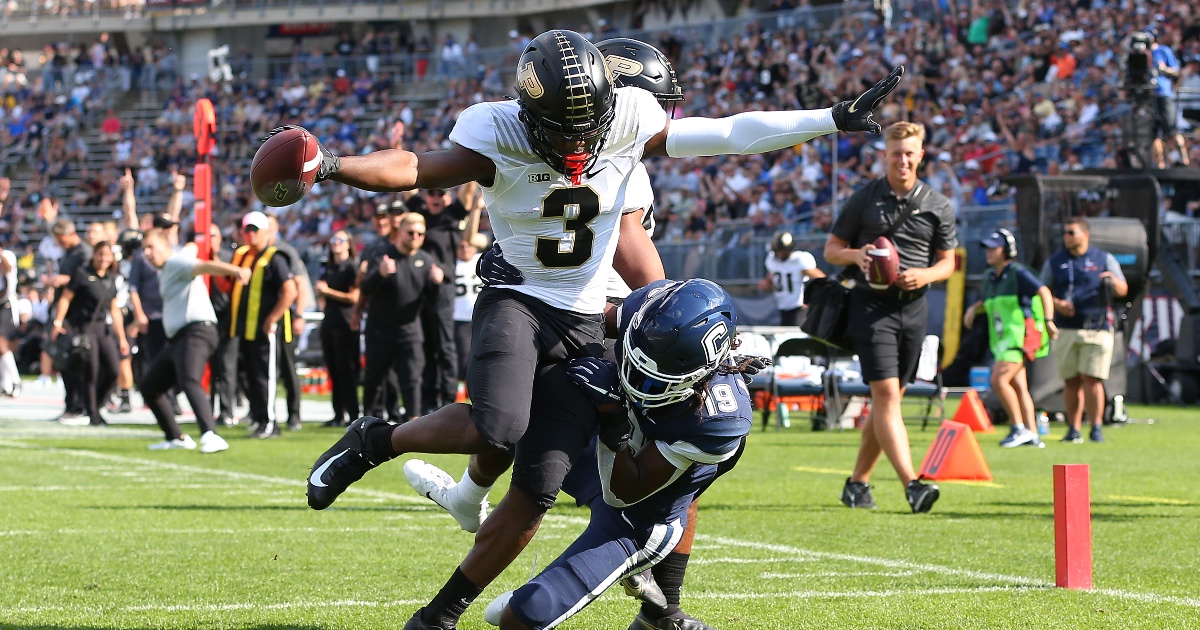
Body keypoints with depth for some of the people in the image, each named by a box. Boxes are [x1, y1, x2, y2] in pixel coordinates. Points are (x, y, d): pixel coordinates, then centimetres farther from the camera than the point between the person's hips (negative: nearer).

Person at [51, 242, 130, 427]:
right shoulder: (82, 274, -5)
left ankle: (94, 404, 16)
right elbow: (65, 298, -8)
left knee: (113, 370, -3)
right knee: (91, 373, -6)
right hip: (84, 327, -6)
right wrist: (58, 323, -19)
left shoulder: (111, 279, 12)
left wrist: (121, 338, 18)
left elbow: (114, 310, 18)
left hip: (103, 328, 6)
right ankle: (92, 414, 4)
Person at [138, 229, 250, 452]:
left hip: (196, 333, -11)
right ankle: (176, 438, 27)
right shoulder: (164, 272, 23)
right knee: (148, 385, 17)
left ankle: (210, 436, -46)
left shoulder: (177, 262, -7)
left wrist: (235, 270, -46)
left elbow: (204, 266, -27)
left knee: (189, 382, -31)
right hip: (176, 339, 11)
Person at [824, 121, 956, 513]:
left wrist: (926, 275, -9)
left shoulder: (938, 206, 8)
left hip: (914, 307, 3)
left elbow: (947, 262, 13)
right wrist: (856, 255, -13)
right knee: (886, 393, -15)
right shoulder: (864, 200, 3)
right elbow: (832, 250, 9)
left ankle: (857, 482, 21)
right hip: (872, 305, -3)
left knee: (889, 398, 8)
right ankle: (911, 484, -24)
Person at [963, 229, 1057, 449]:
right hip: (1002, 340, 9)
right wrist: (973, 308, 12)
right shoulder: (991, 277, 15)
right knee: (1018, 386, 7)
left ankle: (1019, 429, -13)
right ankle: (1032, 435, 9)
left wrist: (1048, 321, -23)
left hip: (1020, 337, -9)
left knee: (999, 380, -19)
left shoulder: (1017, 273, -9)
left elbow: (1044, 292, -13)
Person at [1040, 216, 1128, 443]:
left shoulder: (1104, 259, 8)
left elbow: (1123, 290, 4)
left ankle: (1096, 427, -4)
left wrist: (1113, 280, -19)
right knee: (1071, 381, 2)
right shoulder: (1054, 262, 13)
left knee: (1092, 379, -9)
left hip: (1096, 330, -2)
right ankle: (1074, 429, 7)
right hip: (1065, 330, 2)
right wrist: (1056, 304, -9)